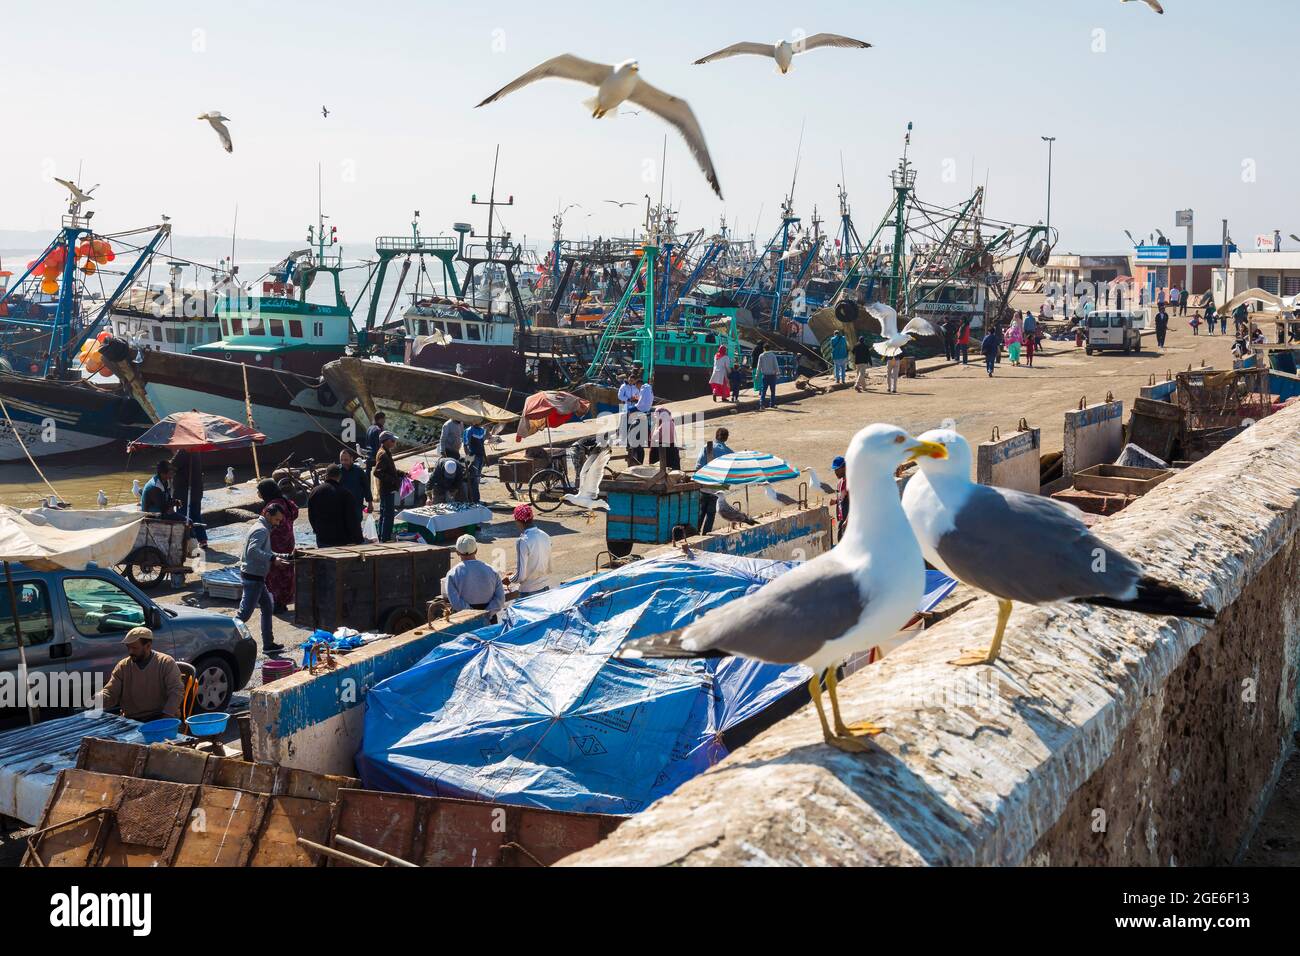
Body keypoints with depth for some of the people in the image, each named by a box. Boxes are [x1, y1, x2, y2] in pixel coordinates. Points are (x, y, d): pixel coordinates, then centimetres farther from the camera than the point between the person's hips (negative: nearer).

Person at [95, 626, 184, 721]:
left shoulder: (166, 662, -4)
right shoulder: (122, 666, 7)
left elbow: (176, 691, -8)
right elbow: (109, 693, 4)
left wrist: (167, 715, -21)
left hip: (161, 717, -4)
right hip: (132, 721, 4)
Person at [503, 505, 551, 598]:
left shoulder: (522, 542, -19)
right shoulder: (545, 536, 0)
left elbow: (520, 576, -18)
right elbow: (549, 567, 9)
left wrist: (508, 579, 1)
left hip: (529, 592, -6)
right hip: (546, 587, 6)